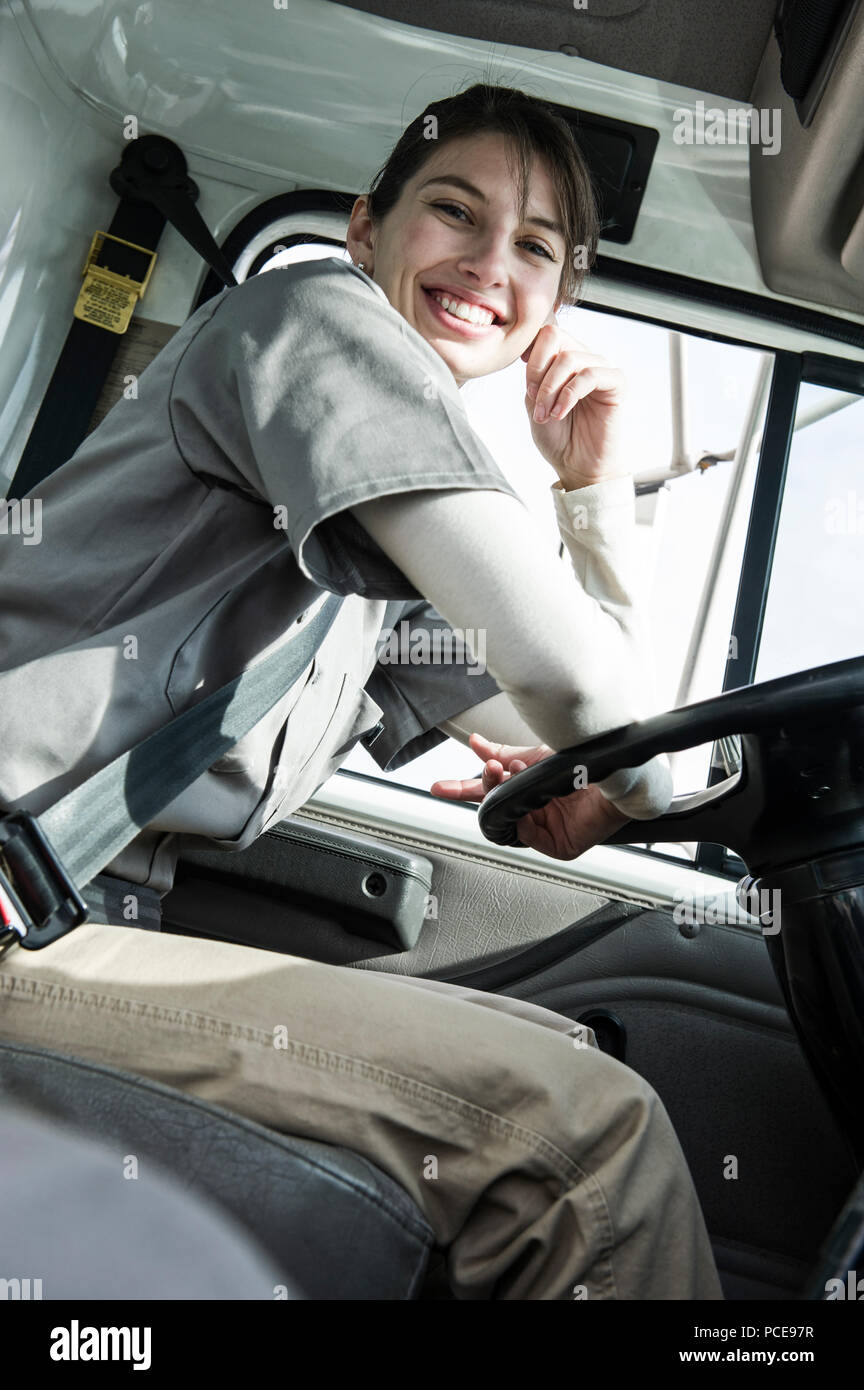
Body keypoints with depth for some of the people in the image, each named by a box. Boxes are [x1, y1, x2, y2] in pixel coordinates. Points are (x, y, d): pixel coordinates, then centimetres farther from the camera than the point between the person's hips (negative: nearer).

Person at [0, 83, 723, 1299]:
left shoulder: (402, 553, 22)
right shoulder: (320, 313, -4)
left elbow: (593, 738, 22)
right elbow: (562, 664, -17)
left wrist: (597, 483, 15)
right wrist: (645, 788, 5)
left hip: (98, 922, 9)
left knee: (565, 1054, 9)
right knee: (580, 1126, -17)